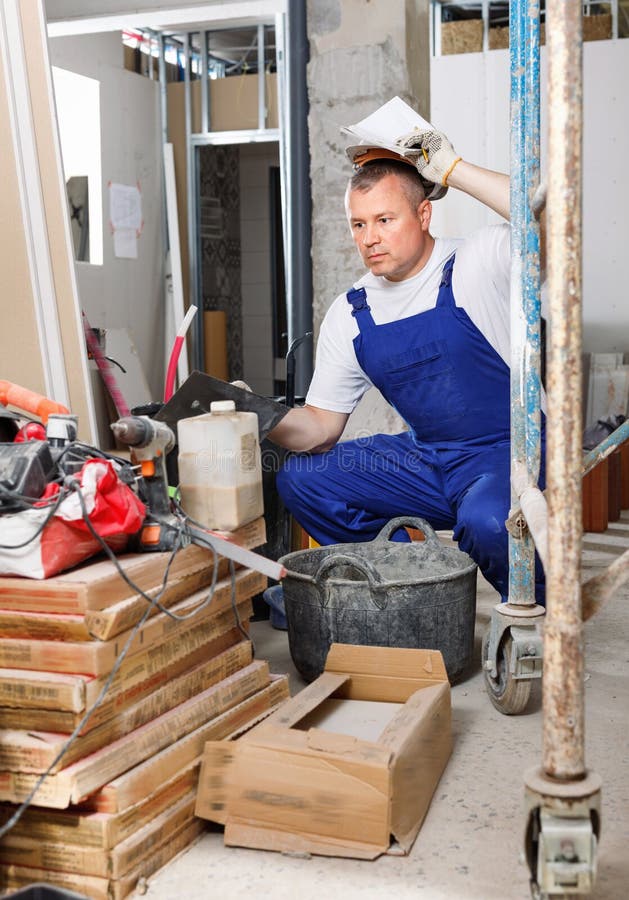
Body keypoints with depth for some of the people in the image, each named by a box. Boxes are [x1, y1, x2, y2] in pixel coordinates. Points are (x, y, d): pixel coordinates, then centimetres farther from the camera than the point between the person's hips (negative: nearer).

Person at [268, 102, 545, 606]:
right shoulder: (349, 315, 4)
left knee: (486, 522, -37)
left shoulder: (475, 266, -10)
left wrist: (453, 171, -23)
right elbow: (322, 426, 6)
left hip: (508, 452, -6)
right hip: (425, 460, 6)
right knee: (300, 479, -4)